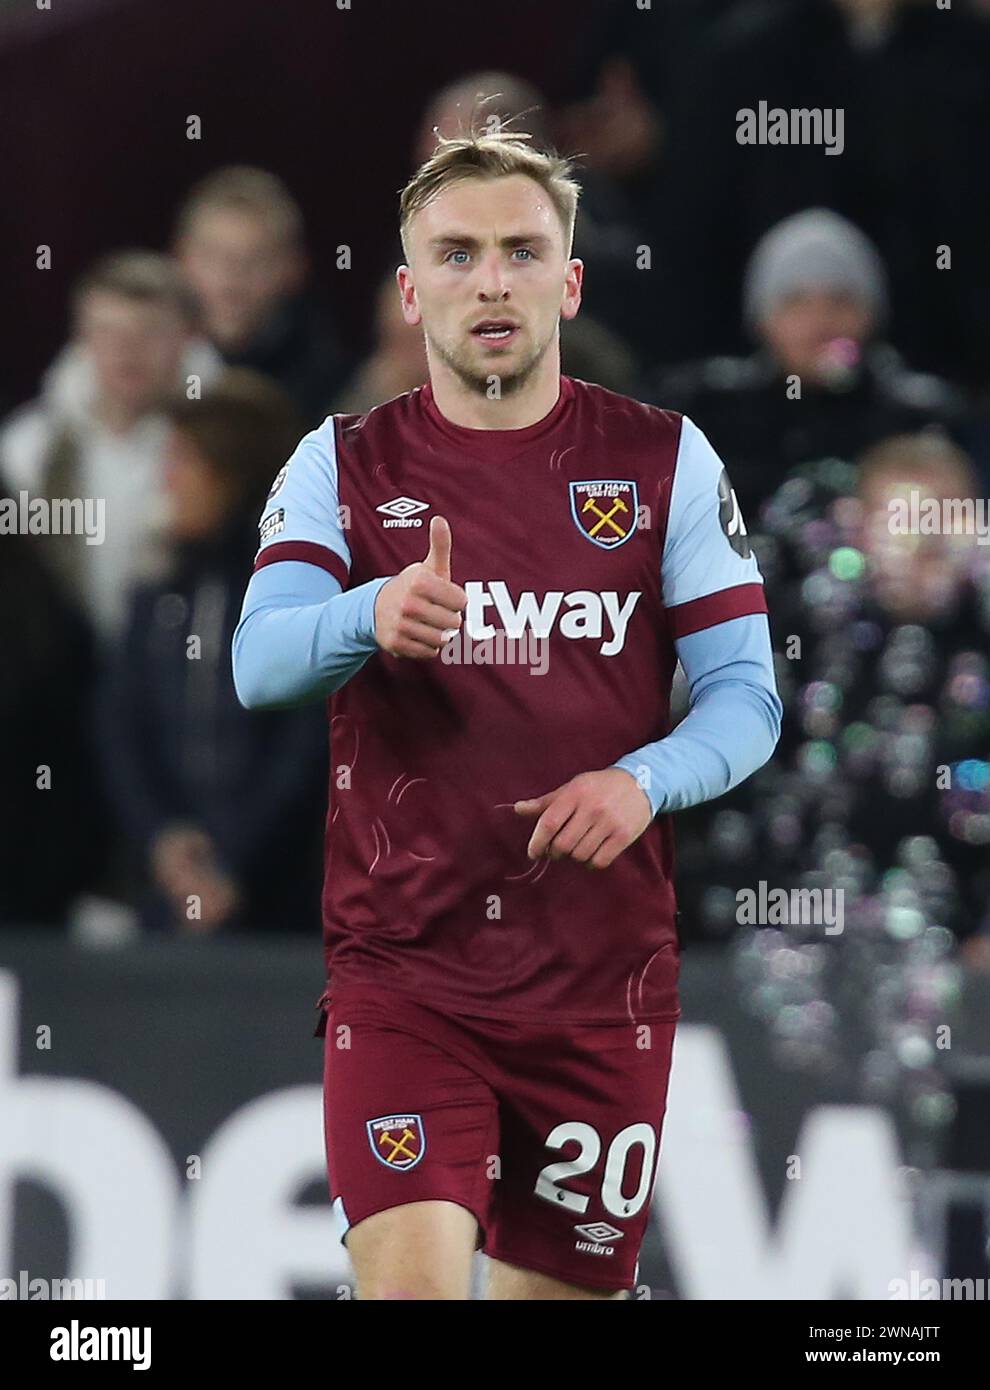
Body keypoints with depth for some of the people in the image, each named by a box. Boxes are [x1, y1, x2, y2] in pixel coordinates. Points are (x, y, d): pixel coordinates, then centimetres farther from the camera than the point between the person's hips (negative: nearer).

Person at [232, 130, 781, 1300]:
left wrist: (643, 781, -19)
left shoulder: (666, 460, 5)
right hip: (399, 970, -1)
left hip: (603, 975, 1)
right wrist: (371, 617, -33)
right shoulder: (343, 466, 4)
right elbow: (257, 664, -10)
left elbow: (745, 695, 2)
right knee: (410, 1280, -20)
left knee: (556, 1287, 8)